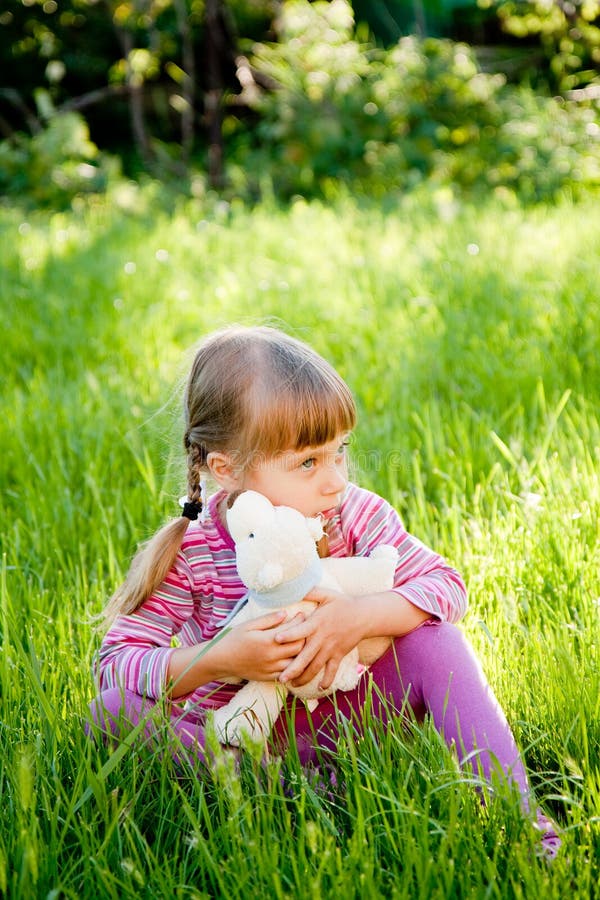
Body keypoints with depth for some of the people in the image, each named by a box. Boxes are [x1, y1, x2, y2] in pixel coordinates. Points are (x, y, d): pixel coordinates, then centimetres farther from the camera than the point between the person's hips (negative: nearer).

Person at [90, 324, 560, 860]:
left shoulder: (354, 515, -10)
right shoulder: (189, 554, -17)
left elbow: (448, 586, -16)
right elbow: (115, 663, -19)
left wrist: (357, 619, -33)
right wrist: (218, 659, -34)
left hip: (339, 723, 1)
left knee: (431, 635, -23)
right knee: (113, 713, -27)